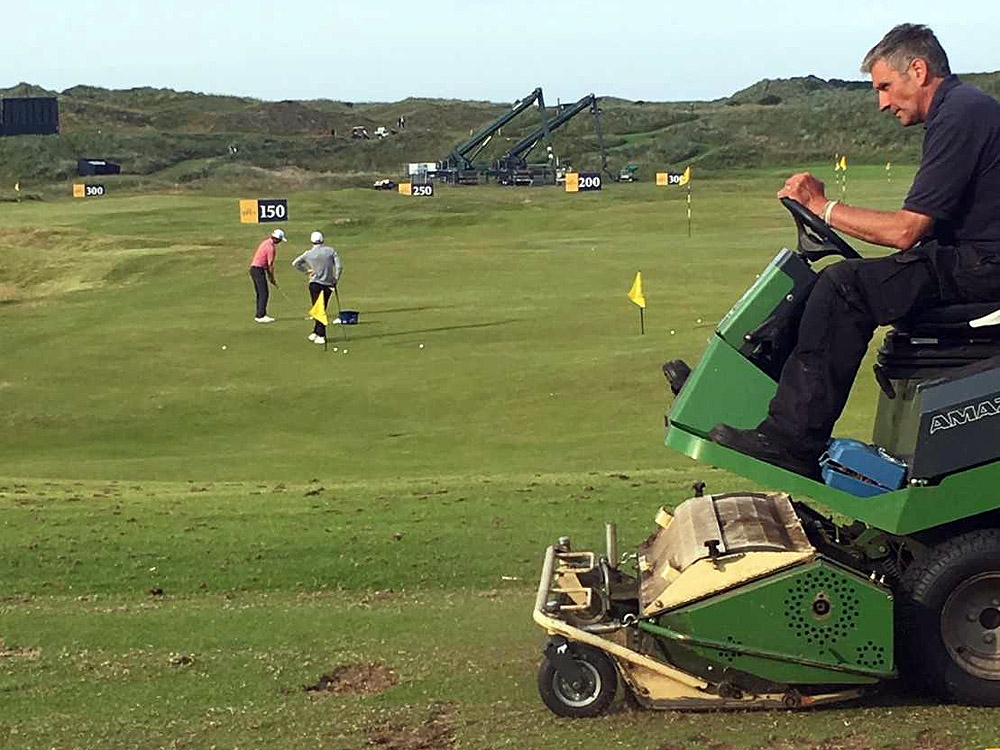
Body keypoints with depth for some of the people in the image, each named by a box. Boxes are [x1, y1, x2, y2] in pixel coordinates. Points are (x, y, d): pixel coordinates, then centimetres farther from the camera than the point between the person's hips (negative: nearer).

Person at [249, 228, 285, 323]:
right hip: (259, 270, -10)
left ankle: (259, 315, 17)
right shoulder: (271, 247, -17)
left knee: (260, 293, 14)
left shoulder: (266, 242, 13)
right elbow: (270, 265, -13)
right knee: (264, 293, -10)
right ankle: (261, 316, -13)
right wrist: (272, 279, -3)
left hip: (254, 268, 10)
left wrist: (269, 275, 18)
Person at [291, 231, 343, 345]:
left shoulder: (308, 253, -3)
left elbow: (295, 263, 3)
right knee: (322, 309, 14)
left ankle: (321, 335, -4)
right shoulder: (330, 251, -2)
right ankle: (316, 332, 19)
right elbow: (339, 267, -7)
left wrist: (306, 270, 10)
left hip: (315, 283, -2)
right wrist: (336, 280, 5)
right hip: (329, 284, 2)